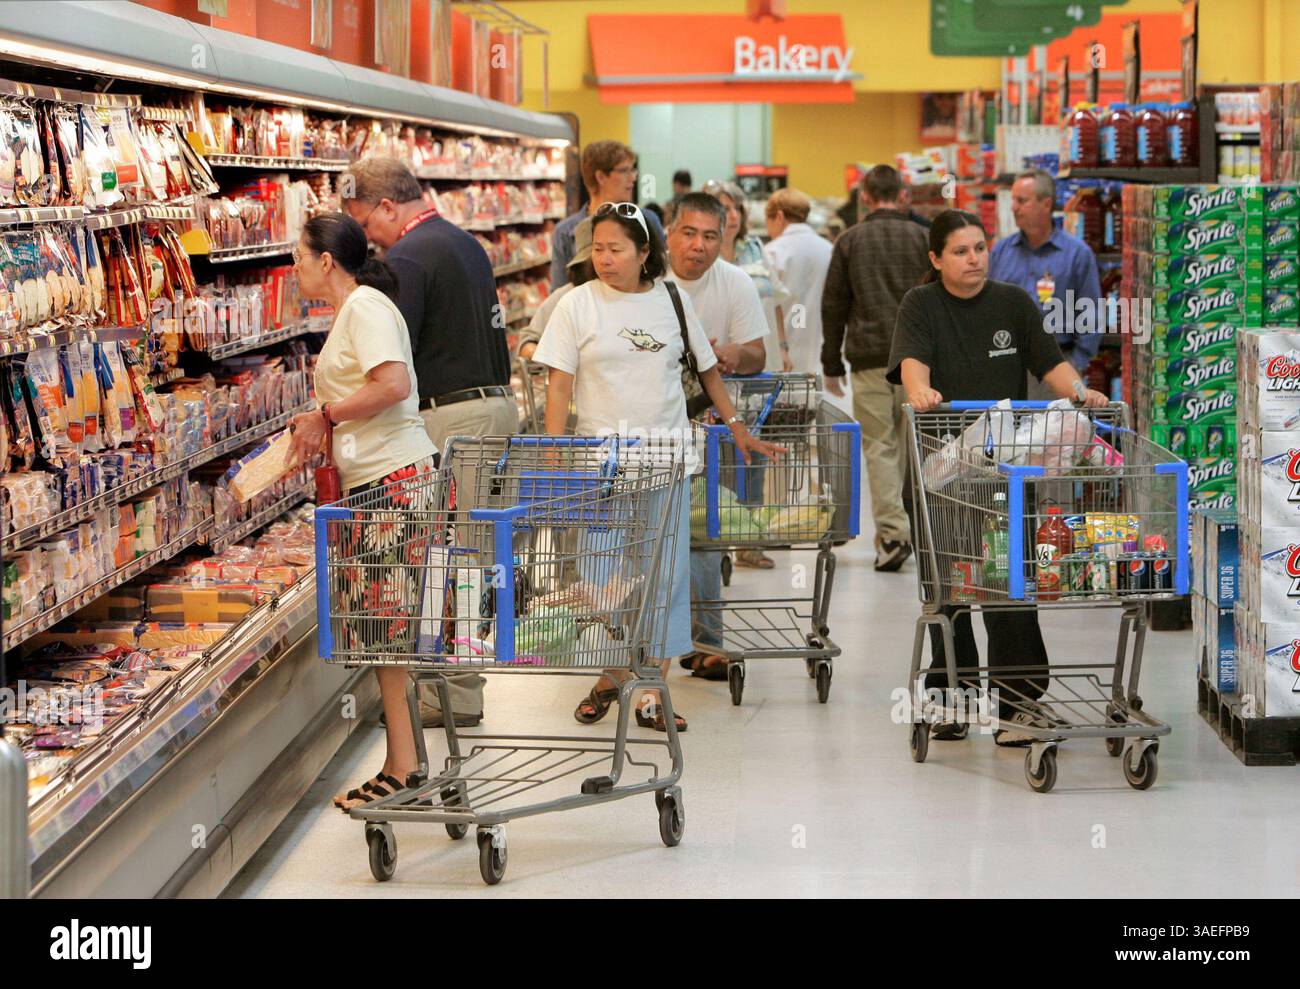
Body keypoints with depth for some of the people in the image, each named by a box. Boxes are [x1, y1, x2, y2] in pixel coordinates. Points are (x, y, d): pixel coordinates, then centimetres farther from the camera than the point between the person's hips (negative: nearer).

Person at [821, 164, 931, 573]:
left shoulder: (849, 241, 5)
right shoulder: (921, 238, 6)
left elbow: (833, 305, 5)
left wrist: (831, 363, 11)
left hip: (869, 358, -1)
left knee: (879, 446, -1)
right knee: (909, 443, 10)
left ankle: (892, 533, -11)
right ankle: (906, 527, 13)